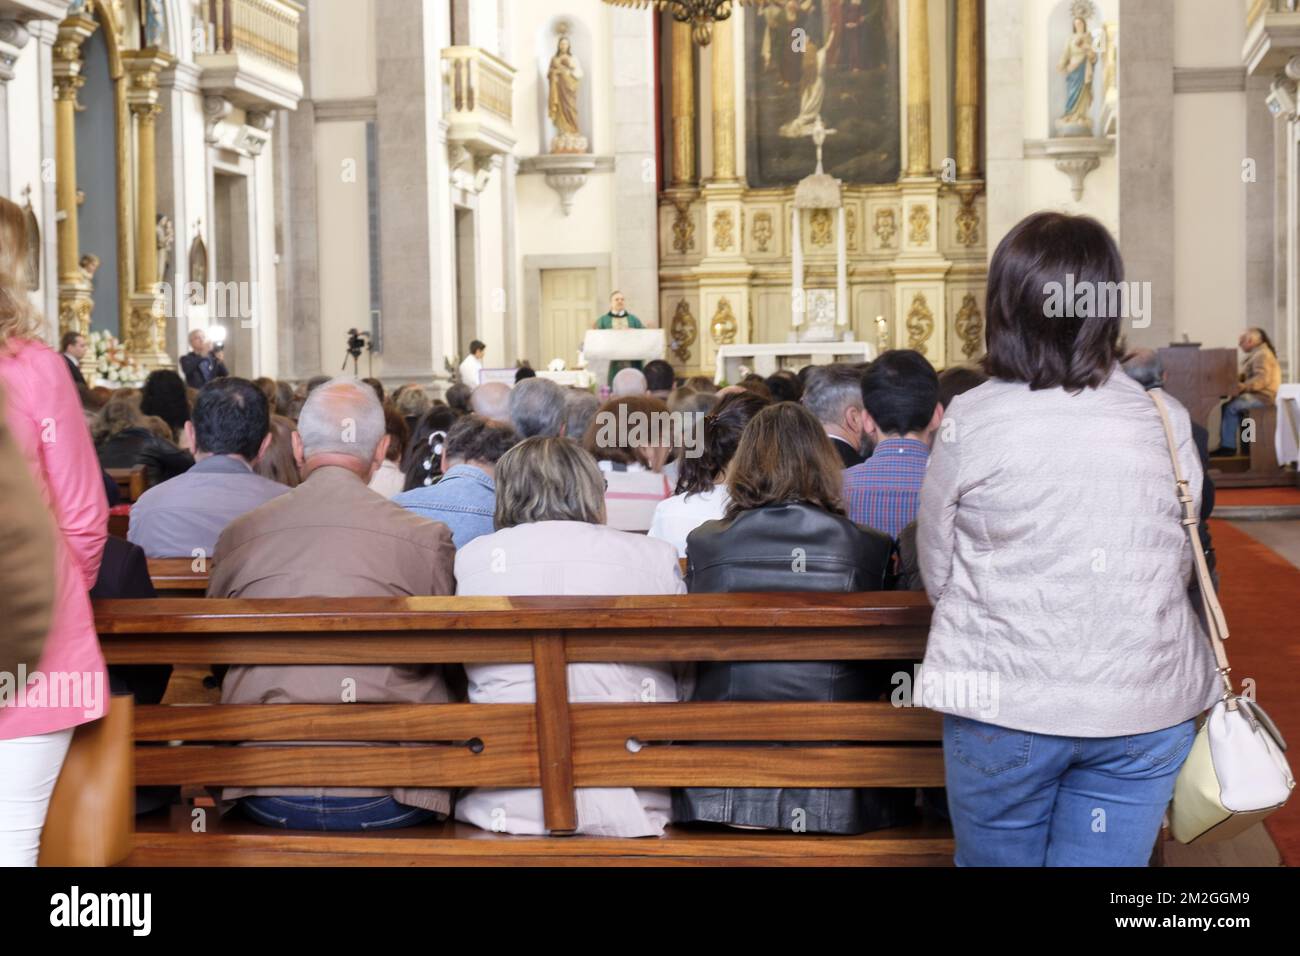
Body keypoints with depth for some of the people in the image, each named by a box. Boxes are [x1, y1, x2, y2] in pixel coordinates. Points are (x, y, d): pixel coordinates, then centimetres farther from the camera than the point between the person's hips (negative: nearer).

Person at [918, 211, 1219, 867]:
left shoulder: (971, 422, -10)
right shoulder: (1167, 424, -2)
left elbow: (936, 573, 1)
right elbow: (1179, 568, 10)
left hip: (1005, 710, -2)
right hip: (1149, 711, 2)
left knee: (996, 859, 15)